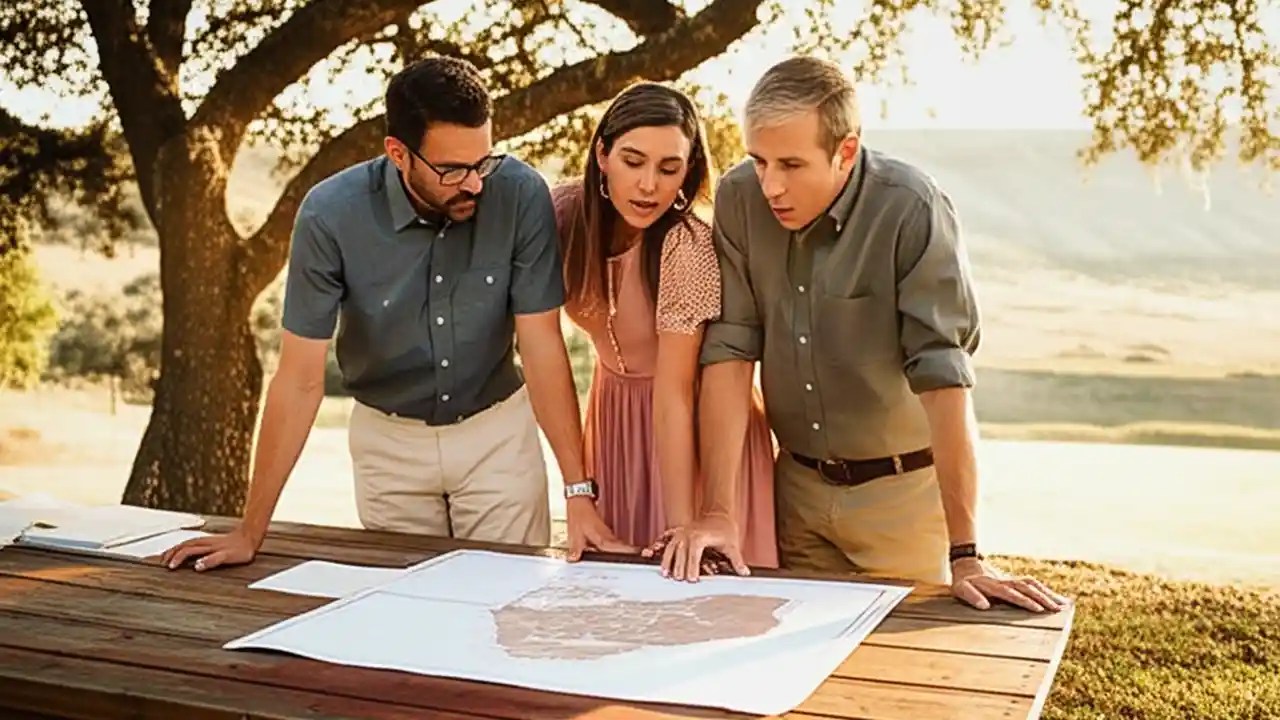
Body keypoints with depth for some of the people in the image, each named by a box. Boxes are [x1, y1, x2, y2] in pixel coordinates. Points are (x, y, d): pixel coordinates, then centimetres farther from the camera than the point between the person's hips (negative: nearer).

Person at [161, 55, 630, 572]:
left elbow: (542, 347, -15)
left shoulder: (522, 195, -21)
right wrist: (250, 532, -16)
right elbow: (301, 378, -17)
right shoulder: (331, 213, -22)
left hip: (496, 432, 0)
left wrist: (579, 491, -19)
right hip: (389, 440, 0)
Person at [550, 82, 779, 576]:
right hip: (613, 418, 5)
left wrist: (683, 524, -30)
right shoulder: (565, 212, -14)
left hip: (693, 426, -5)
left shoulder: (689, 244, -29)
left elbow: (674, 391, -28)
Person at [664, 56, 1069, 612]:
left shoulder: (912, 210, -22)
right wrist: (719, 511, -16)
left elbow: (944, 378, -25)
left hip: (904, 489, -3)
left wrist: (965, 556, -28)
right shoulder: (739, 198, -9)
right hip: (799, 484, 3)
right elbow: (730, 352, -10)